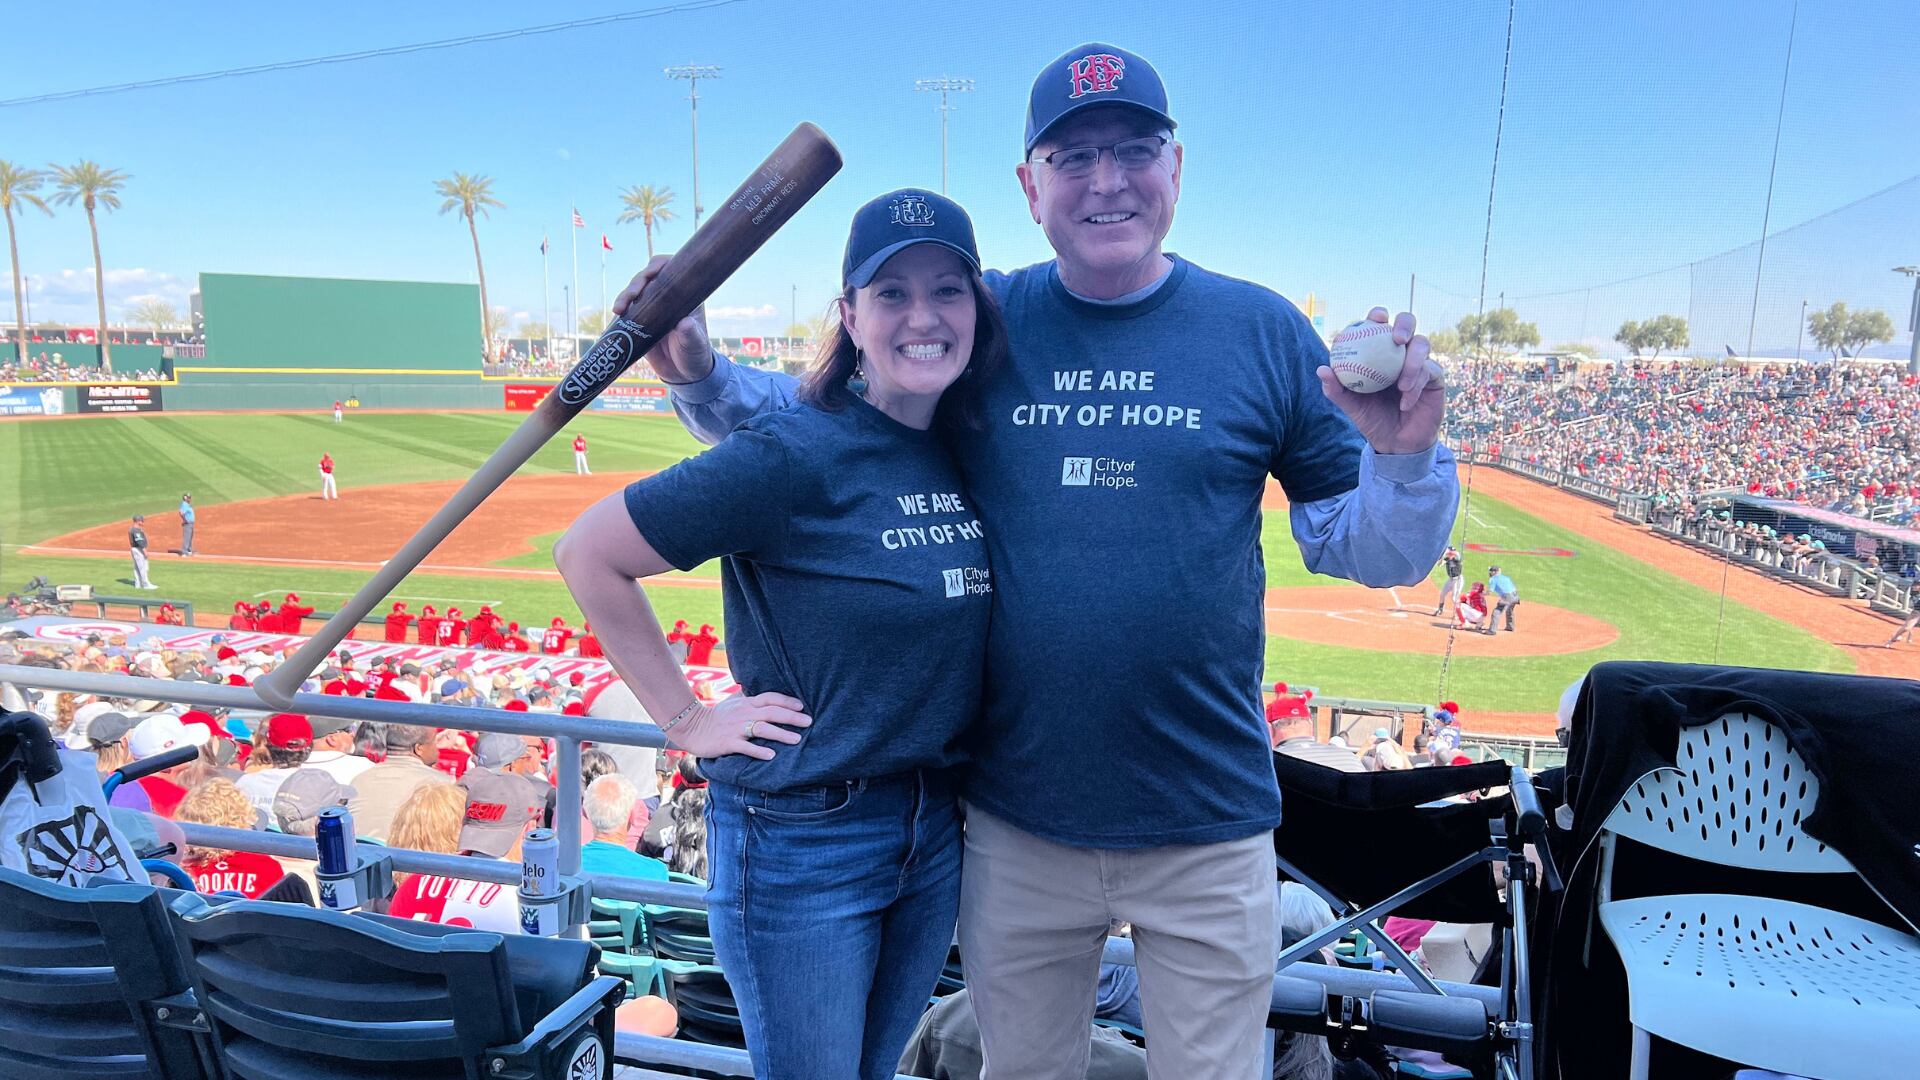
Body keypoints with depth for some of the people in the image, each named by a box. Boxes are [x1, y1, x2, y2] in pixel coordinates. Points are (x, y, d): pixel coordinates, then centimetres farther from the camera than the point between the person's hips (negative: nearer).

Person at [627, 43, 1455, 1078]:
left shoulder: (1263, 331, -2)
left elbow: (1369, 549, 2)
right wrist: (700, 374, -7)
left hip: (1207, 833, 0)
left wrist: (1405, 454, -18)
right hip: (1014, 826, 1)